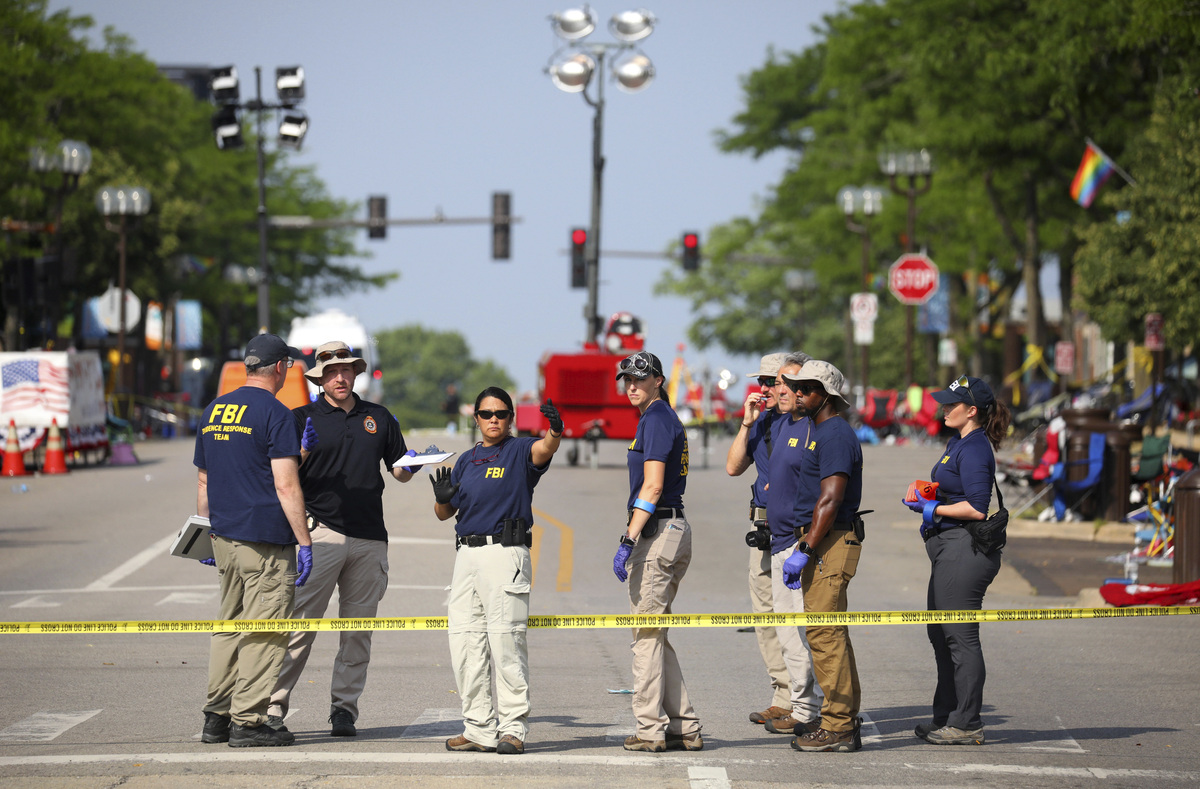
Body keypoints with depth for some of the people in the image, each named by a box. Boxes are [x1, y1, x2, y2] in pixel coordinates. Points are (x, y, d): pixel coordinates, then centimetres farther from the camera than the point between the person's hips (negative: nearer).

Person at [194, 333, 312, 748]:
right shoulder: (274, 414, -10)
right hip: (265, 541, -8)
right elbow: (286, 485, -15)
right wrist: (304, 542, -13)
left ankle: (217, 717, 17)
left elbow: (203, 481, 19)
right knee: (264, 632, -3)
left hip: (224, 537, 8)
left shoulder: (213, 411, 13)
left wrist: (205, 534, 27)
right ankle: (247, 722, -4)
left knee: (229, 626, 15)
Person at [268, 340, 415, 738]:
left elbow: (400, 473, 21)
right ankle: (273, 705, -8)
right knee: (300, 624, -10)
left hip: (369, 537, 4)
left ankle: (344, 707, 10)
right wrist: (305, 450, -18)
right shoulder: (303, 418, 6)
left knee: (358, 628, 4)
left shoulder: (379, 418, 16)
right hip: (321, 532, -4)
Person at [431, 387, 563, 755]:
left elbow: (544, 449, -22)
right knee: (464, 641, 5)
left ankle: (513, 728, -9)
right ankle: (479, 729, 11)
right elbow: (444, 514, 19)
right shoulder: (466, 460, 19)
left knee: (505, 639, -11)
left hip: (506, 554, -7)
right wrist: (442, 498, -4)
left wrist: (556, 431, -45)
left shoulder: (520, 451, 1)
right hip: (467, 555, 7)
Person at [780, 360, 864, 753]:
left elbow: (830, 500, -21)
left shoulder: (835, 434, -14)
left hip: (830, 543, -11)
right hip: (819, 543, 11)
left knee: (824, 632, -11)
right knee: (831, 633, 11)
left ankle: (837, 727, -9)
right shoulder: (817, 430, 18)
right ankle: (846, 723, 15)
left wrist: (804, 551, -21)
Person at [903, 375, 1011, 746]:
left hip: (964, 550, -11)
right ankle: (946, 717, 26)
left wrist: (933, 509, -14)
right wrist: (928, 503, 9)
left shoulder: (974, 449, -16)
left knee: (960, 636, -7)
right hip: (949, 549, 11)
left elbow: (977, 507, -23)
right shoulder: (957, 443, 15)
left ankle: (967, 725, -2)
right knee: (940, 634, 17)